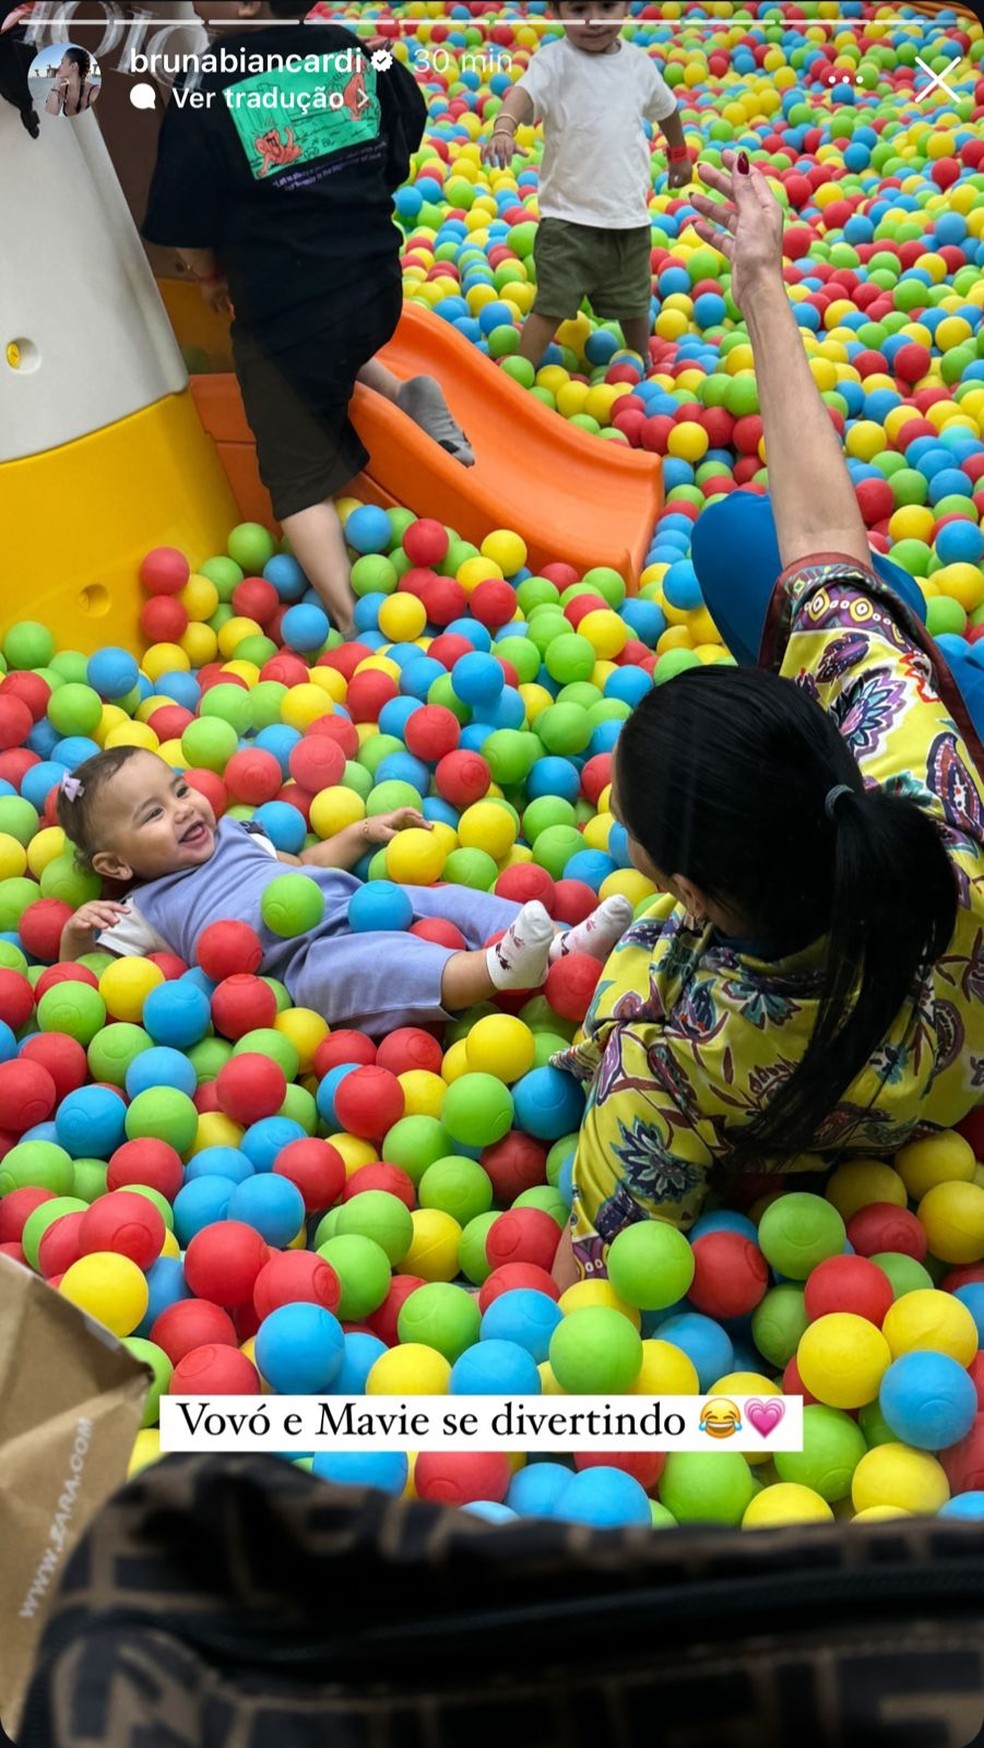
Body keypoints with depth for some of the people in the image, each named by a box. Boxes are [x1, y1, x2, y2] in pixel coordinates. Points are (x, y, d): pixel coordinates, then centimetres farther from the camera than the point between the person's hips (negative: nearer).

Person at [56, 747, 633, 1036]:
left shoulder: (232, 835, 29)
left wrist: (362, 832, 24)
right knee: (356, 966, -39)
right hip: (302, 962, -7)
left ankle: (560, 943, -30)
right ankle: (496, 968, -59)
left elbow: (306, 864, 37)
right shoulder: (142, 914, 12)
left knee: (448, 899, -15)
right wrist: (75, 936, -11)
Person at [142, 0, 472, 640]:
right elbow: (407, 138, 15)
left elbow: (185, 229, -8)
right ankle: (407, 396, 11)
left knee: (301, 480, 6)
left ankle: (353, 626, -4)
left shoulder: (206, 101, -16)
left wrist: (212, 277, 13)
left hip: (282, 315, -5)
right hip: (377, 289, 6)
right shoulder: (356, 53, 0)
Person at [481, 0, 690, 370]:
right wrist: (503, 129, -49)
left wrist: (679, 153, 37)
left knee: (634, 303, 18)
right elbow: (524, 93, -29)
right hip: (568, 216, -4)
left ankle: (642, 362, 42)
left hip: (630, 214, 4)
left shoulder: (639, 62, 5)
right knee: (552, 304, -6)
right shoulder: (554, 61, -10)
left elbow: (665, 108, 23)